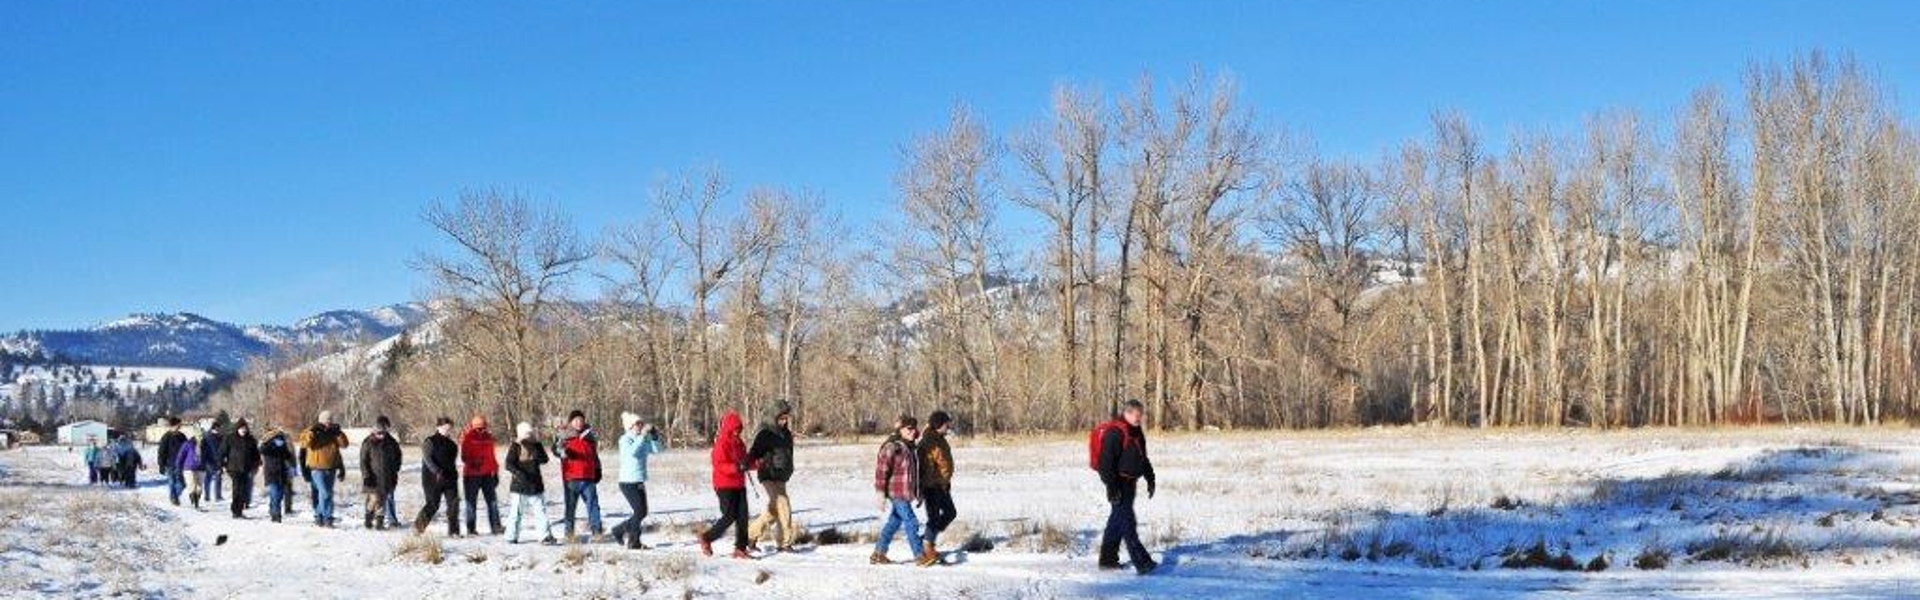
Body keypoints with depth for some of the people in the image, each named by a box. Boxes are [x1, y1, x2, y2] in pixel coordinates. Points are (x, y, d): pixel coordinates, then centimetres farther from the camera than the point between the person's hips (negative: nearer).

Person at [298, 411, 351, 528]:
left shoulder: (334, 433, 8)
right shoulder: (312, 432, -2)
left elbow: (344, 444, -2)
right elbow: (304, 443, -17)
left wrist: (339, 433, -14)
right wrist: (312, 431, -24)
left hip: (331, 469, 5)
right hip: (317, 468, -5)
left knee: (328, 493, 11)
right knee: (324, 493, -15)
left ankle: (319, 516, 23)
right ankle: (327, 518, -13)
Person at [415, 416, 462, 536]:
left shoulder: (451, 444, 15)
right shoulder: (429, 442, -5)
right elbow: (427, 459, -15)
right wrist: (437, 472, -27)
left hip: (450, 478, 6)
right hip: (433, 479, -6)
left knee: (453, 503, -4)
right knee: (433, 504, -6)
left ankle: (453, 531, 0)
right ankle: (418, 526, 13)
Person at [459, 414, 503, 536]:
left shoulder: (488, 437, 9)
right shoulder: (467, 438, -5)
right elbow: (464, 457, -8)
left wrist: (495, 472, 16)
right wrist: (472, 463, -27)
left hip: (488, 474, 4)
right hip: (472, 474, -4)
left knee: (493, 501, -2)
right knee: (471, 502, 2)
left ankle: (495, 526, 0)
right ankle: (470, 529, 8)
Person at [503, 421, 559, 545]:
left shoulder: (536, 445, 9)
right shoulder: (515, 447, -5)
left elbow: (545, 459, 9)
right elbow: (508, 464, -12)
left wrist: (537, 459, -13)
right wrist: (518, 473, -27)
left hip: (536, 484, 4)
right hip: (520, 485, -4)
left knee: (541, 511, 1)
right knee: (516, 512, 2)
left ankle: (546, 536, 1)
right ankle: (512, 537, 12)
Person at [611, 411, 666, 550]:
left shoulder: (643, 440, 9)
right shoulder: (625, 440, -10)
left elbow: (657, 449, 0)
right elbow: (632, 451, -28)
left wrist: (654, 434, -12)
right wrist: (642, 436, -28)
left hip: (639, 482, 7)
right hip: (628, 482, -7)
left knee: (642, 512, 9)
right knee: (640, 511, -10)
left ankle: (620, 530, 25)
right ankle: (634, 541, 4)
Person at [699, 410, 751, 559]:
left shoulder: (739, 444, 13)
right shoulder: (722, 444, -12)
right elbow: (720, 465, -20)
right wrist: (737, 467, -32)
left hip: (739, 485, 8)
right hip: (725, 486, -8)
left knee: (742, 516, 2)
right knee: (729, 517, -7)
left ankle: (740, 548, 5)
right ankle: (707, 538, 11)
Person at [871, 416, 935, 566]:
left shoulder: (909, 446, 13)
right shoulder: (892, 447, -16)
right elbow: (881, 470, -17)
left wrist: (916, 492, 24)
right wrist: (881, 493, -19)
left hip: (905, 492, 10)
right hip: (896, 492, -10)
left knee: (895, 521, 14)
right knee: (911, 522, -8)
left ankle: (878, 554, 22)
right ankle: (920, 556, -5)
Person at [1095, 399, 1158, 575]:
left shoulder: (1136, 433, 13)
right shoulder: (1115, 433, -17)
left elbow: (1143, 459, 25)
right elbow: (1107, 462, -21)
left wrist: (1150, 480, 22)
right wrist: (1111, 487, -24)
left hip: (1130, 482, 10)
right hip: (1119, 484, -10)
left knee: (1117, 520, 16)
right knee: (1127, 522, -13)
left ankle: (1108, 559, 26)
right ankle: (1142, 562, -20)